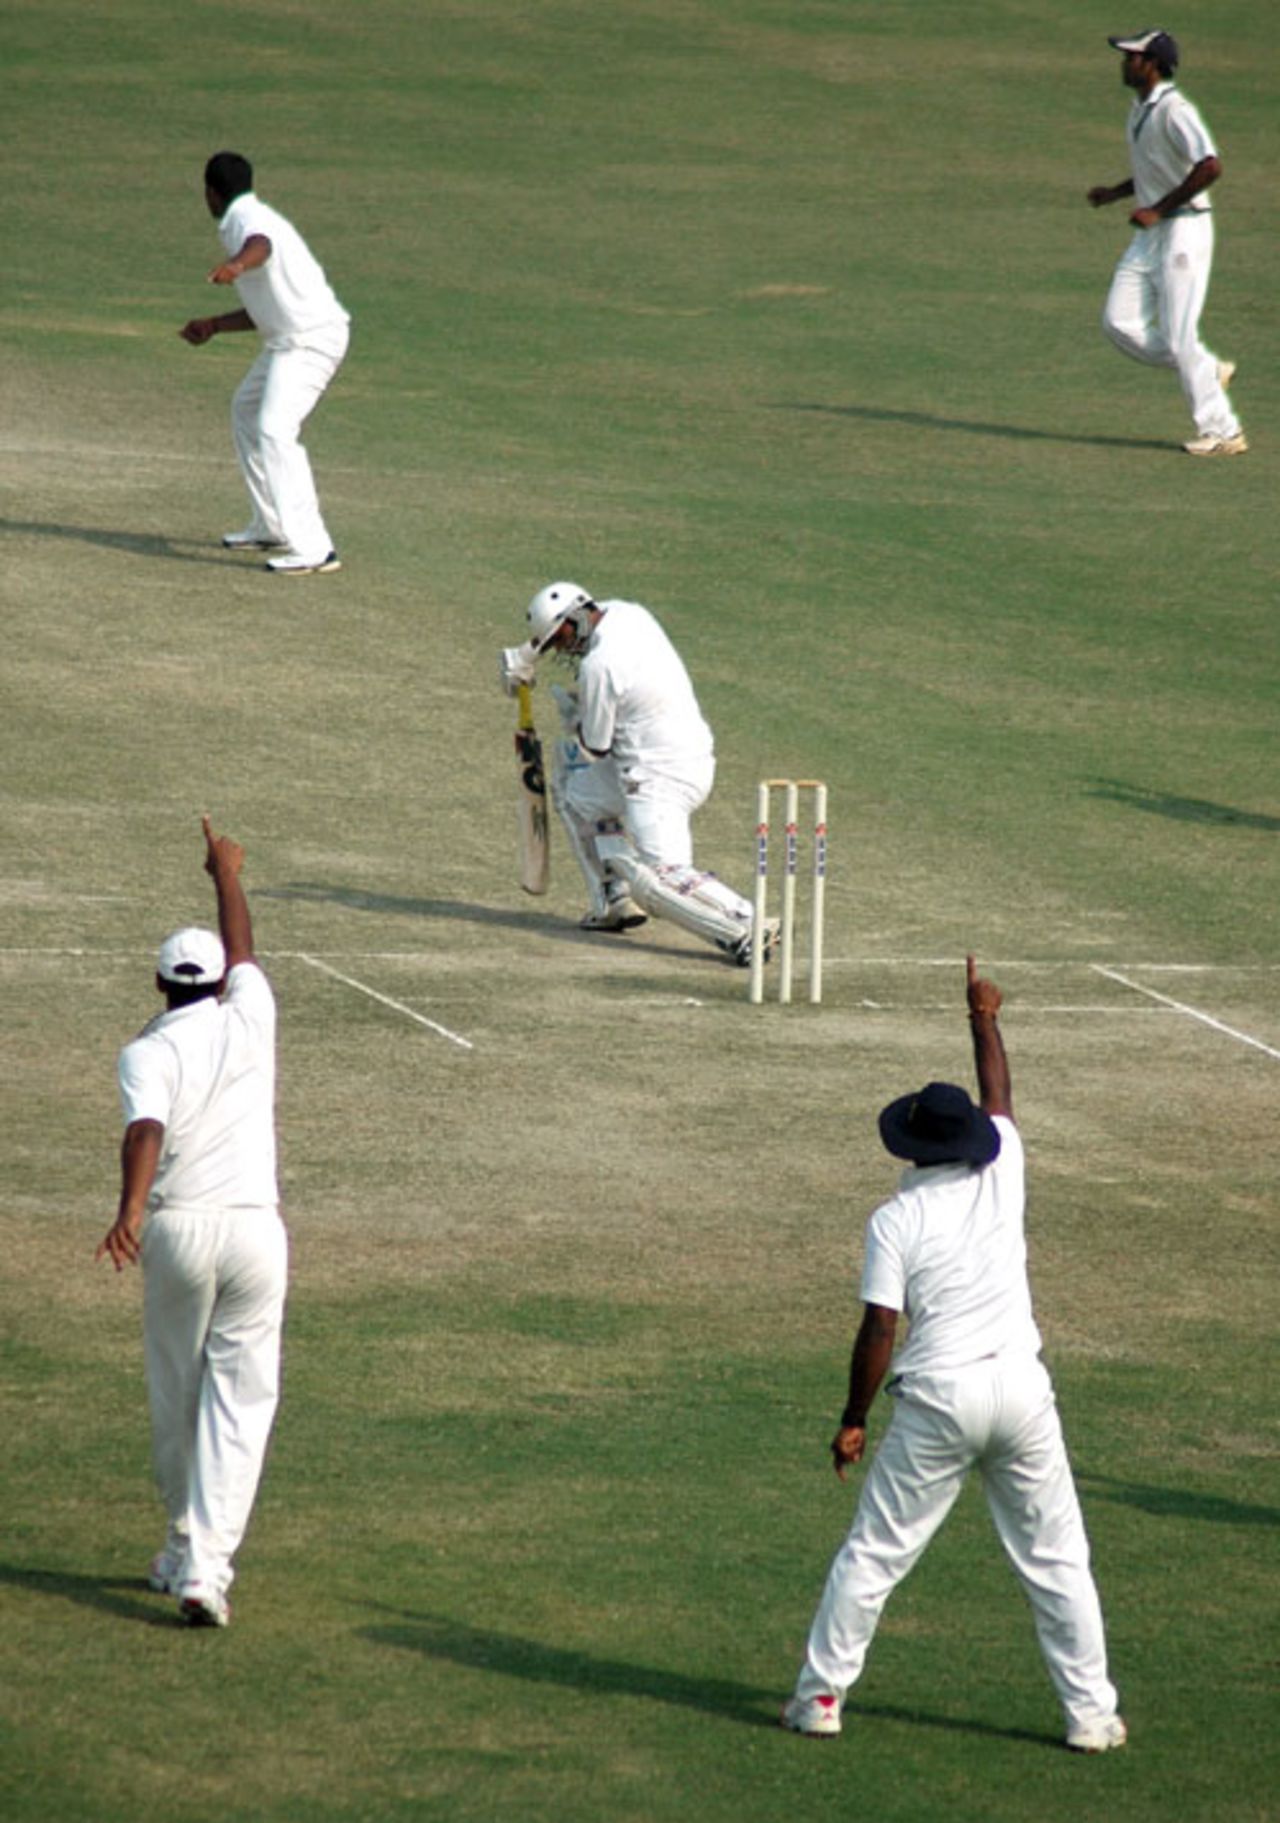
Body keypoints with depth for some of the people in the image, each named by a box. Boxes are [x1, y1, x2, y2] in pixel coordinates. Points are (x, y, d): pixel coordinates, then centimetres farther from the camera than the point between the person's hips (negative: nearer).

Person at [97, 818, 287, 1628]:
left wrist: (131, 1210, -36)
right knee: (240, 1399, 0)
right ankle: (206, 1566, -13)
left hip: (176, 1229, -1)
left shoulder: (147, 1053, -2)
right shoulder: (249, 1021, 6)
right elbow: (243, 948, 26)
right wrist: (227, 872, 43)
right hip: (254, 1226, 1)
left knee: (175, 1397, 15)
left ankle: (189, 1549, 29)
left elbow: (146, 1130, -21)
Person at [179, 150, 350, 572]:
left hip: (310, 338, -11)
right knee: (246, 411, 26)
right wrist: (213, 326, 33)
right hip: (289, 338, 11)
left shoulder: (250, 219, -12)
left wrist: (237, 264, -60)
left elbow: (261, 246, -39)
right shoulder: (248, 220, 21)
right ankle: (271, 528, 31)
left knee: (275, 430, -22)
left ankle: (312, 548, -29)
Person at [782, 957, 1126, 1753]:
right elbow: (998, 1099, 21)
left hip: (939, 1397, -2)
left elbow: (879, 1332, -9)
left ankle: (821, 1694, 10)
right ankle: (1091, 1712, 10)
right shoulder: (1001, 1175, 1)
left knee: (874, 1554, 8)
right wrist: (985, 1019, 34)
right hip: (1021, 1388, 3)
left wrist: (854, 1420, 0)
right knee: (1058, 1559, 9)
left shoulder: (896, 1220, -7)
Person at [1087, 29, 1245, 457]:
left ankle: (1223, 433, 1)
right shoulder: (1140, 109, 13)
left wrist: (1158, 209, -24)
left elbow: (1210, 166, -29)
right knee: (1120, 323, 2)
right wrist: (1116, 193, 12)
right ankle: (1208, 371, 15)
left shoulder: (1174, 110, -18)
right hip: (1150, 234, 9)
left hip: (1183, 229, -9)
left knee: (1180, 336, -8)